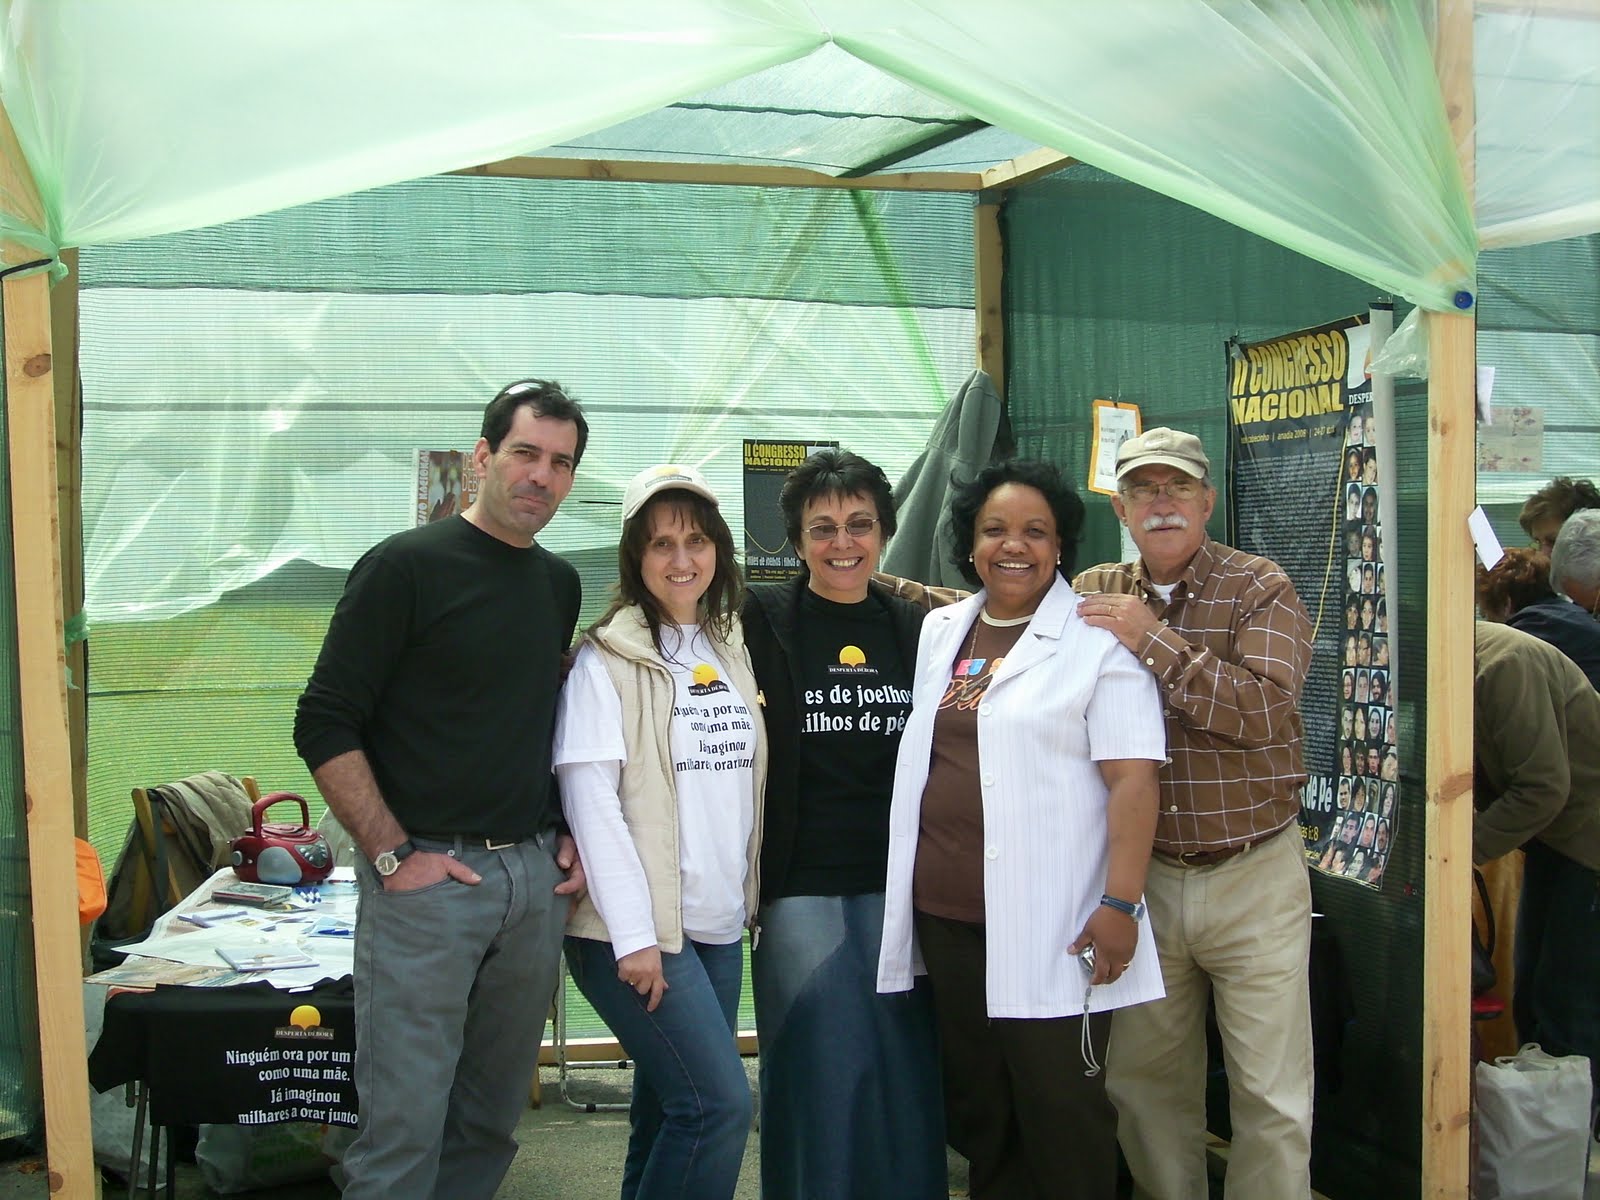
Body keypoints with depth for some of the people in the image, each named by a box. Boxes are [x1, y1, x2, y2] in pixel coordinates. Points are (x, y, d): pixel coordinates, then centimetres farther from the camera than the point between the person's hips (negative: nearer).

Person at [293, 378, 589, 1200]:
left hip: (536, 877, 6)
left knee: (491, 1121, 13)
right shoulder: (408, 567, -7)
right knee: (405, 1128, -3)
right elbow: (324, 725, -9)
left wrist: (572, 833, 8)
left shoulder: (560, 585, 12)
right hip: (427, 874, -6)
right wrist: (391, 854, -14)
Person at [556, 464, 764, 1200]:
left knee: (669, 1111, 12)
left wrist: (747, 897, 8)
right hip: (636, 928, -6)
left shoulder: (732, 653, 12)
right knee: (721, 1103, -11)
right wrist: (633, 936, -18)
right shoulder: (608, 659, -8)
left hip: (718, 923, 6)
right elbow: (589, 797, -14)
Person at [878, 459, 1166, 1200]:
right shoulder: (939, 630, 13)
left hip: (1048, 927, -6)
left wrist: (1120, 904, -18)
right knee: (975, 1106, 15)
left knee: (1061, 1113, 1)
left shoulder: (1096, 639, -6)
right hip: (945, 915, 6)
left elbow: (1133, 779, -11)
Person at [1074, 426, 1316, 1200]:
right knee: (1145, 1080, 13)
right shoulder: (1095, 594, 5)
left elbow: (1262, 711, -20)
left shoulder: (1260, 590, -6)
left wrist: (1154, 639, -22)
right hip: (1143, 876, 3)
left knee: (1272, 1094, 3)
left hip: (1252, 877, -3)